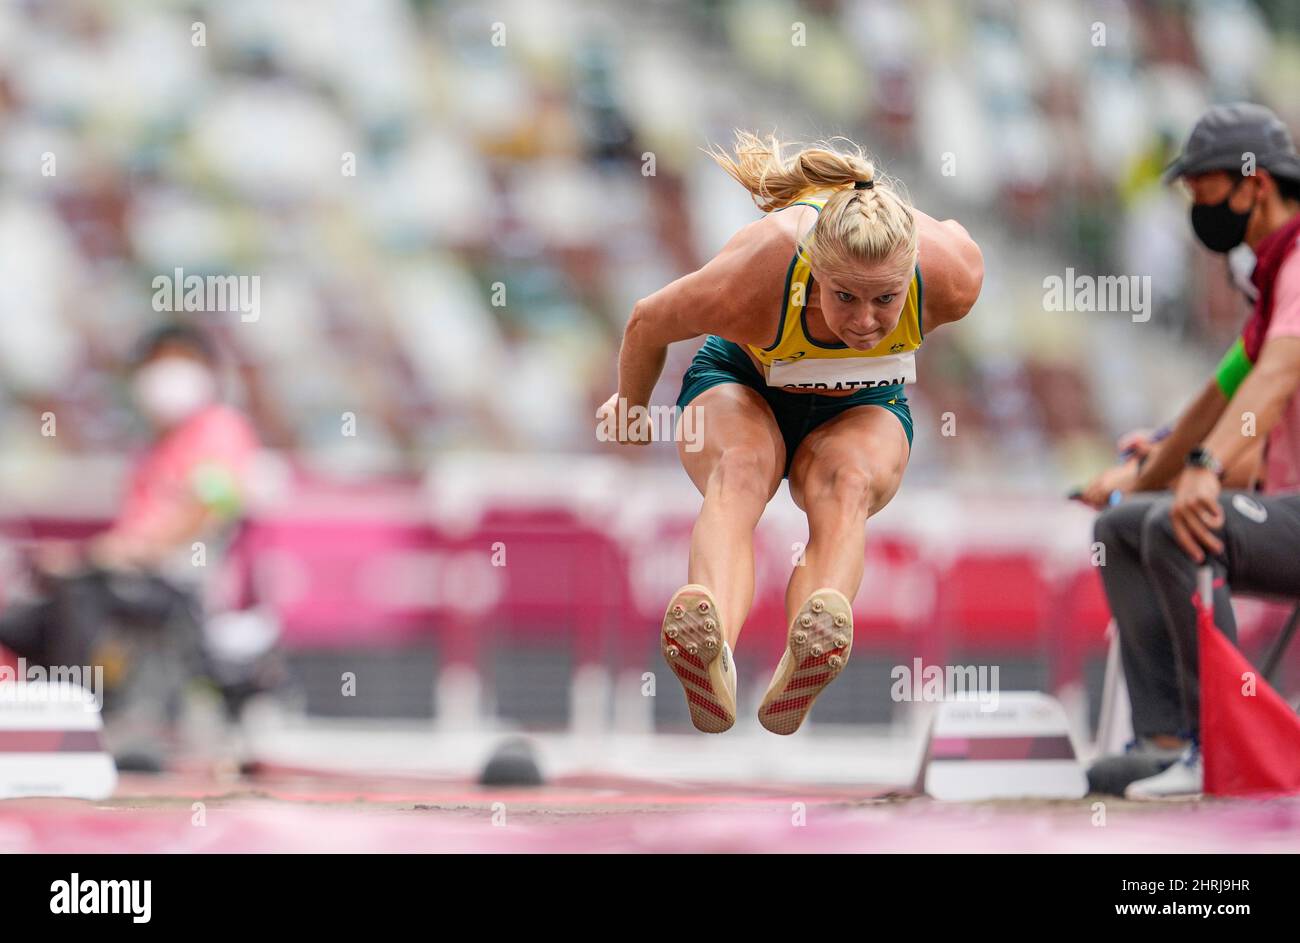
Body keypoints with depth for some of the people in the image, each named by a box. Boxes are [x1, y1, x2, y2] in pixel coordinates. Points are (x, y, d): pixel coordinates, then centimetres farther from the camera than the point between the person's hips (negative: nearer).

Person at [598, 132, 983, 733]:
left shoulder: (949, 275, -31)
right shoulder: (749, 283, -38)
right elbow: (647, 325, -14)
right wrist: (632, 408, 8)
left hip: (862, 409, 2)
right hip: (738, 387, -2)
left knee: (847, 485, -36)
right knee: (739, 472, -39)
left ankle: (806, 662, -68)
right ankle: (711, 661, -71)